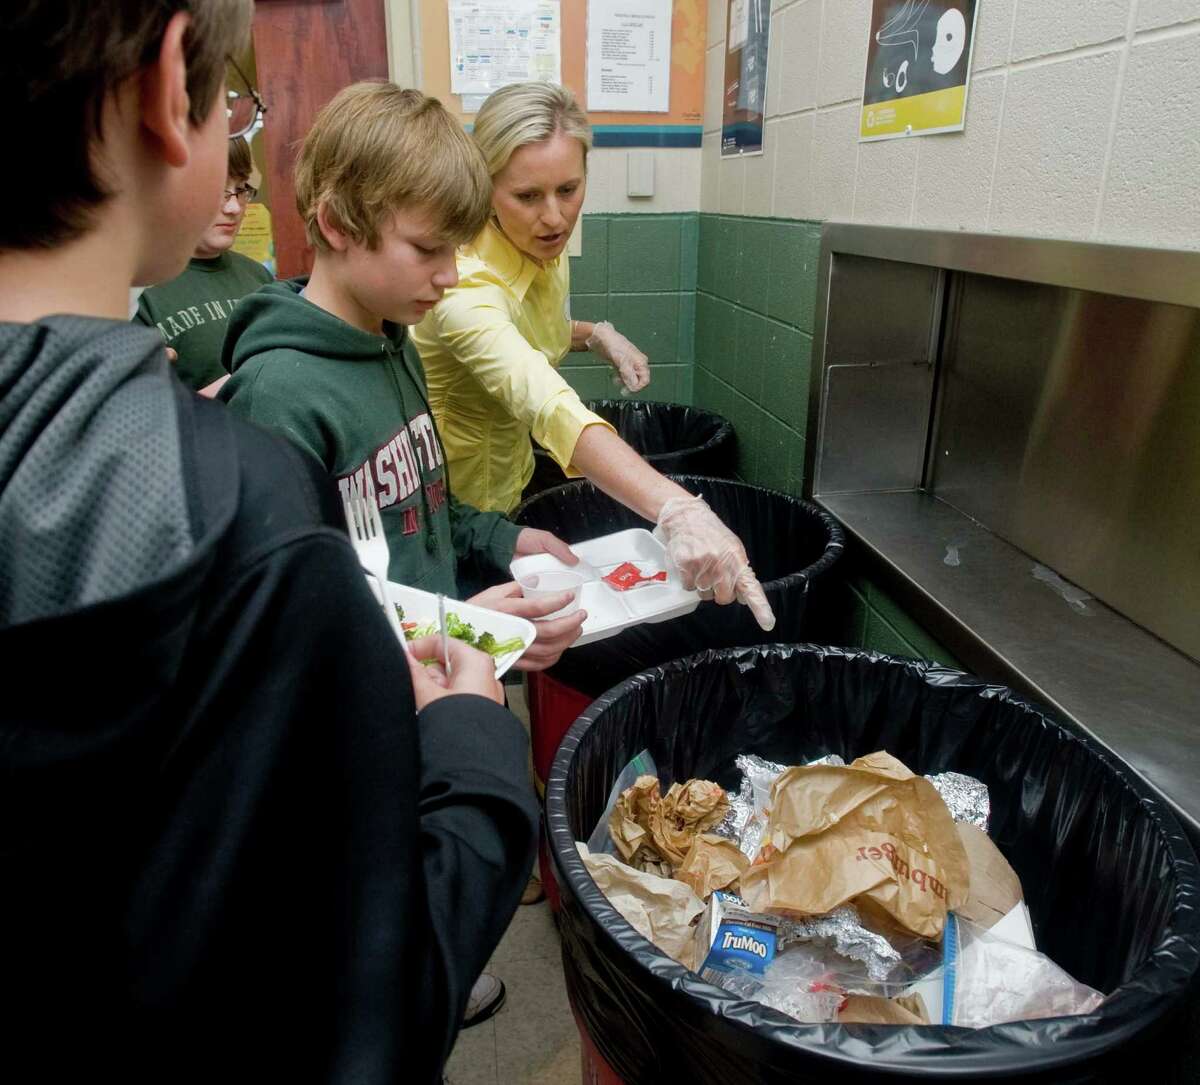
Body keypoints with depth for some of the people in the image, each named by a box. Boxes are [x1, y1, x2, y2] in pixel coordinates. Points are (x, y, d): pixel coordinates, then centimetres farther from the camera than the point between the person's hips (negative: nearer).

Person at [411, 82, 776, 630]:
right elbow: (550, 405, -53)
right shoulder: (468, 285, -34)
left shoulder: (544, 249, -8)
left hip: (509, 481, 7)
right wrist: (678, 509, -66)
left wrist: (595, 334, -6)